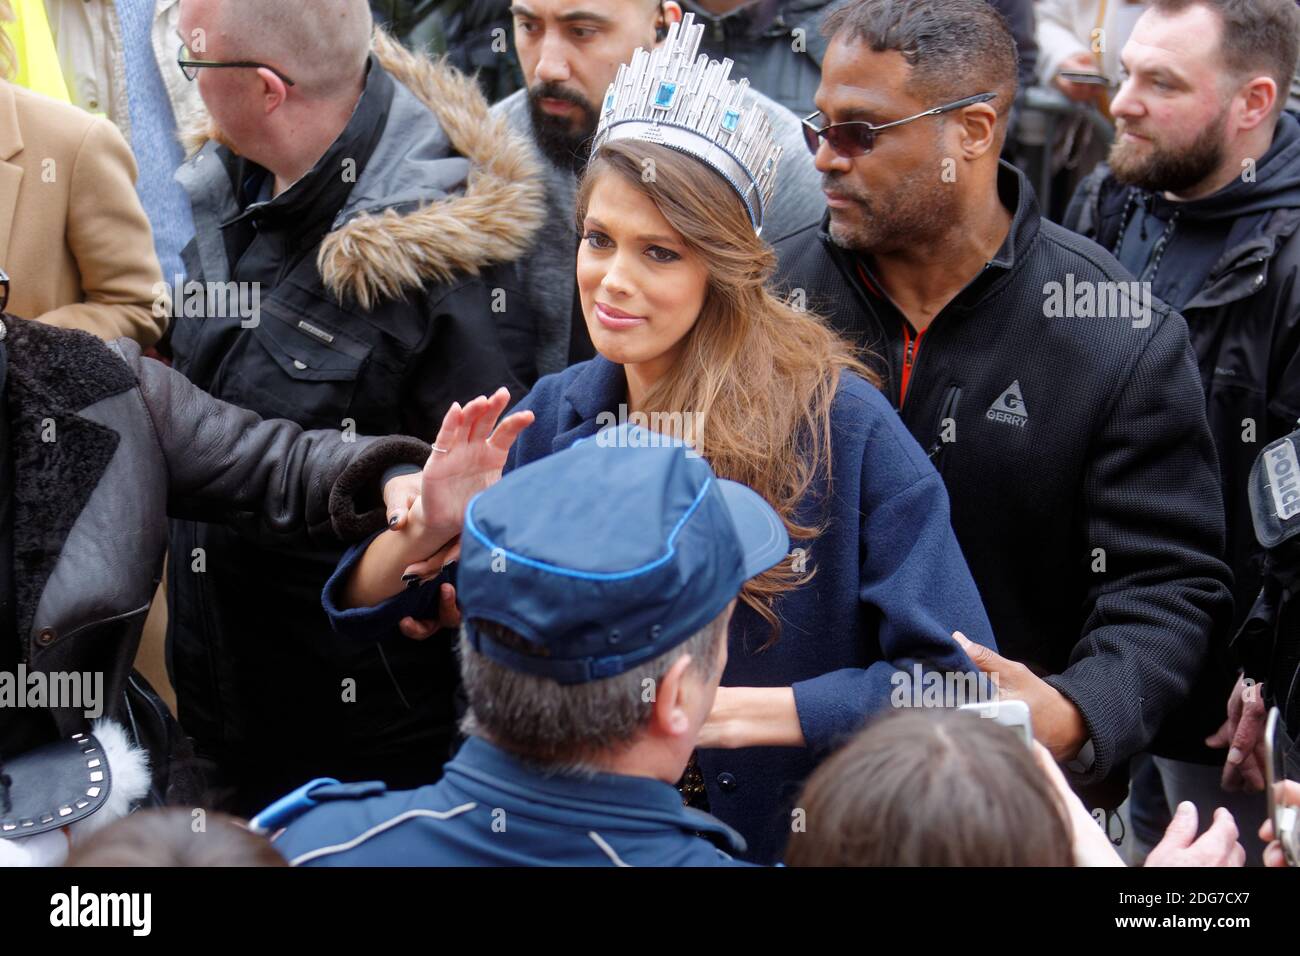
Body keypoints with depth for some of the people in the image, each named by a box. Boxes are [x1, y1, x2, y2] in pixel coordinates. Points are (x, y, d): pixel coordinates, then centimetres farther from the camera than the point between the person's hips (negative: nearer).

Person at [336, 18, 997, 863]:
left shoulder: (842, 426, -14)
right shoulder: (557, 416, -1)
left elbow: (954, 681, -15)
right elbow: (366, 607, 5)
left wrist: (728, 713, -19)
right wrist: (425, 530, -16)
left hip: (793, 842, -5)